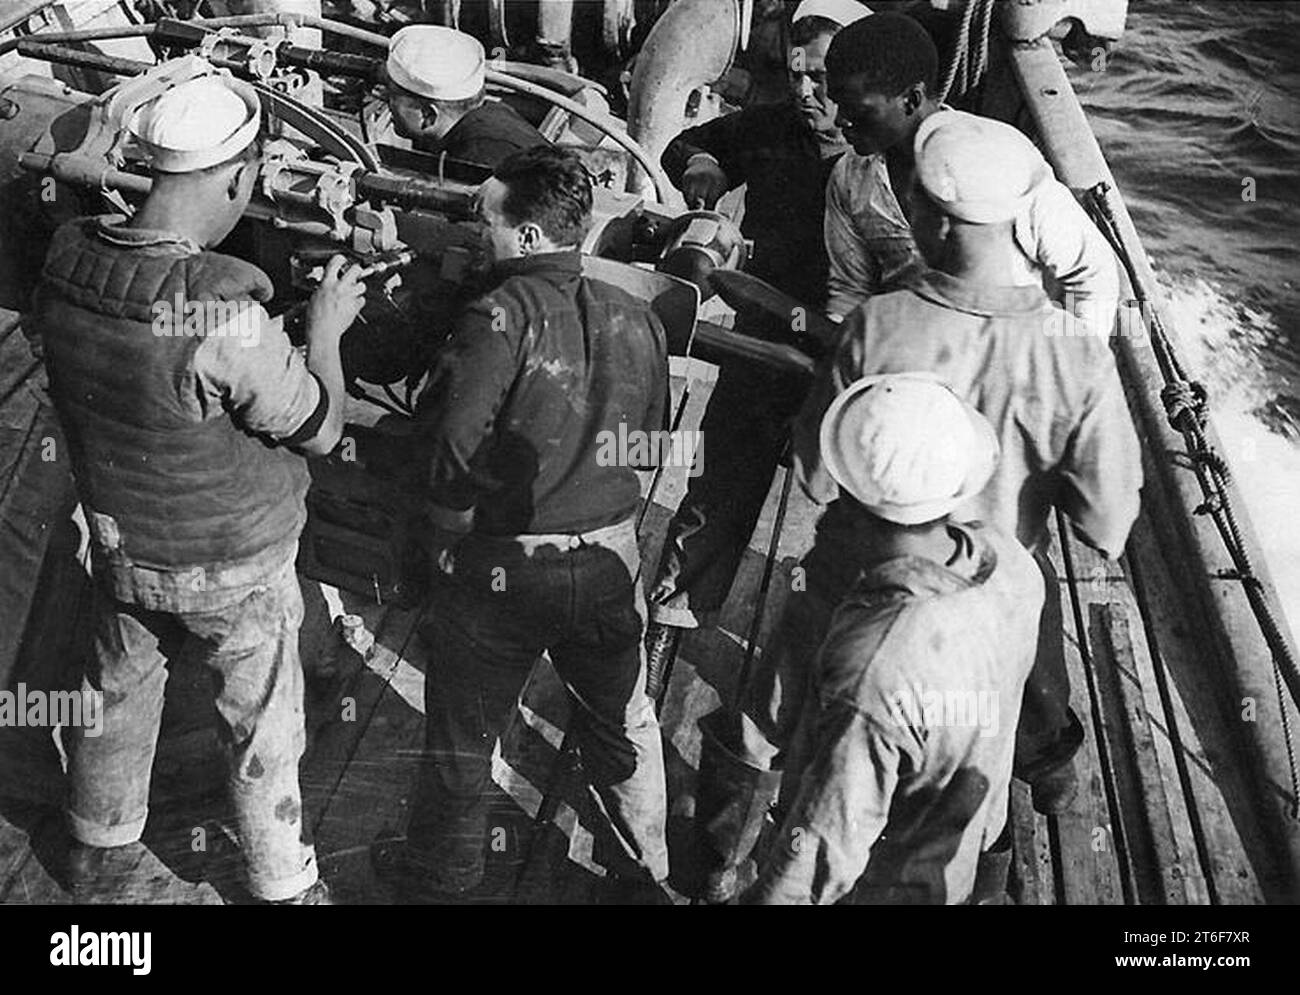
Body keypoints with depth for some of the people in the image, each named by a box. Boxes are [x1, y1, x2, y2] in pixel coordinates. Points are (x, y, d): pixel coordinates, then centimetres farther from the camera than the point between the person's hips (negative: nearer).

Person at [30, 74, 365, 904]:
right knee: (265, 731, 17)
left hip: (122, 547, 6)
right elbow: (320, 428, -20)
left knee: (121, 695, 28)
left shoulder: (67, 266, -15)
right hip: (233, 565, -6)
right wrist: (325, 327, -5)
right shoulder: (225, 318, -35)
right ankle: (285, 886, 38)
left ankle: (100, 859, 51)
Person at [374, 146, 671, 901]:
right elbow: (651, 441, 7)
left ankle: (442, 872, 36)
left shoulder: (503, 317, -20)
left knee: (463, 735, 17)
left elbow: (453, 436, -26)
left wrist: (451, 525, -10)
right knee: (623, 724, 23)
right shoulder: (638, 320, -2)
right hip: (612, 560, 5)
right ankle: (646, 865, 41)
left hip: (503, 568, -4)